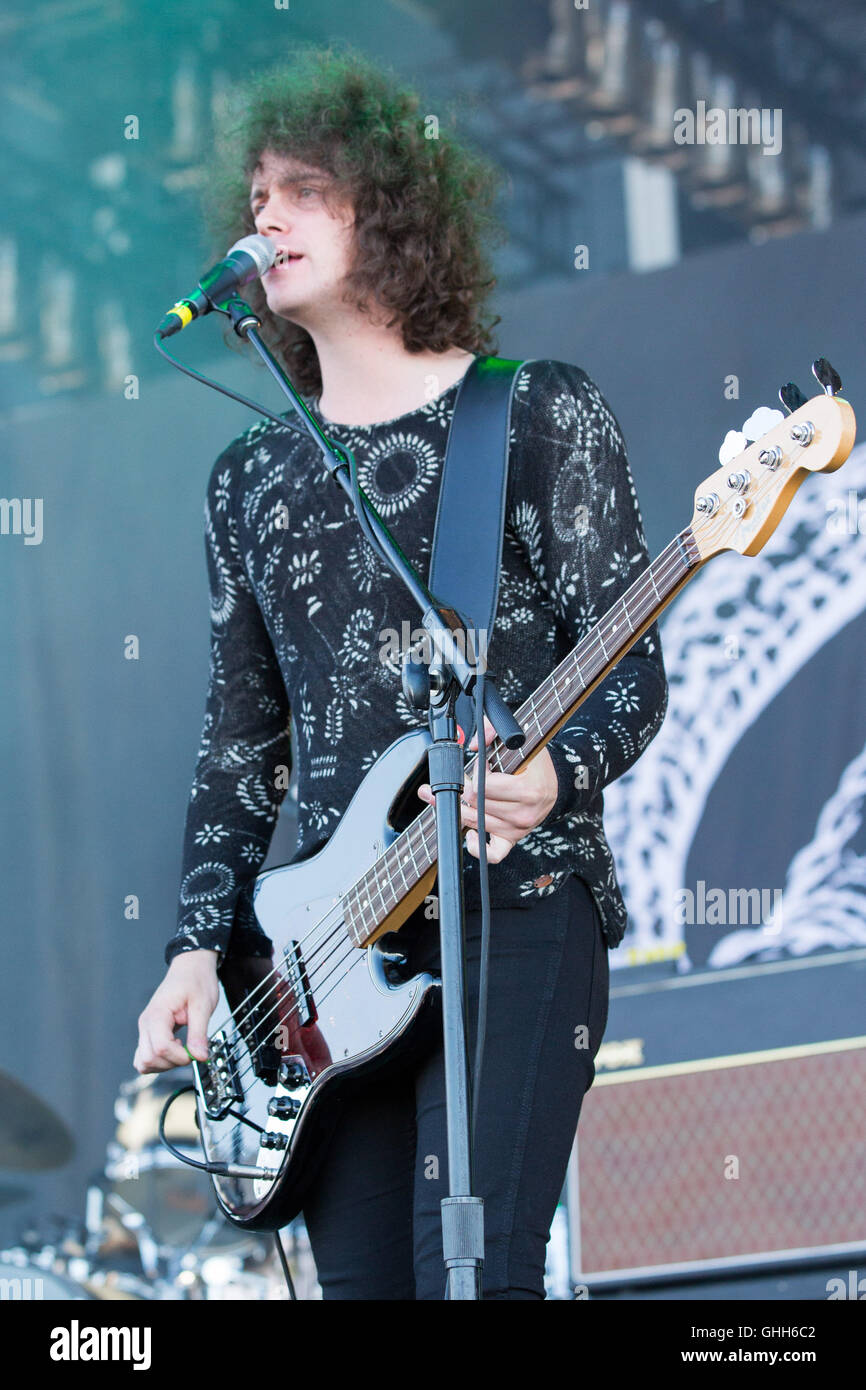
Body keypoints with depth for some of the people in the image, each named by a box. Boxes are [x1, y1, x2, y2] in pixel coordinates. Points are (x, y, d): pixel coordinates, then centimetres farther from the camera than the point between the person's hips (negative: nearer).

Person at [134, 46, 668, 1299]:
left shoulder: (537, 415, 1)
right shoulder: (252, 477, 17)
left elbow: (633, 668, -3)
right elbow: (241, 733, 18)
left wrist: (553, 776, -25)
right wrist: (202, 943, 6)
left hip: (515, 908, -5)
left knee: (471, 1275, -18)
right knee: (361, 1279, 0)